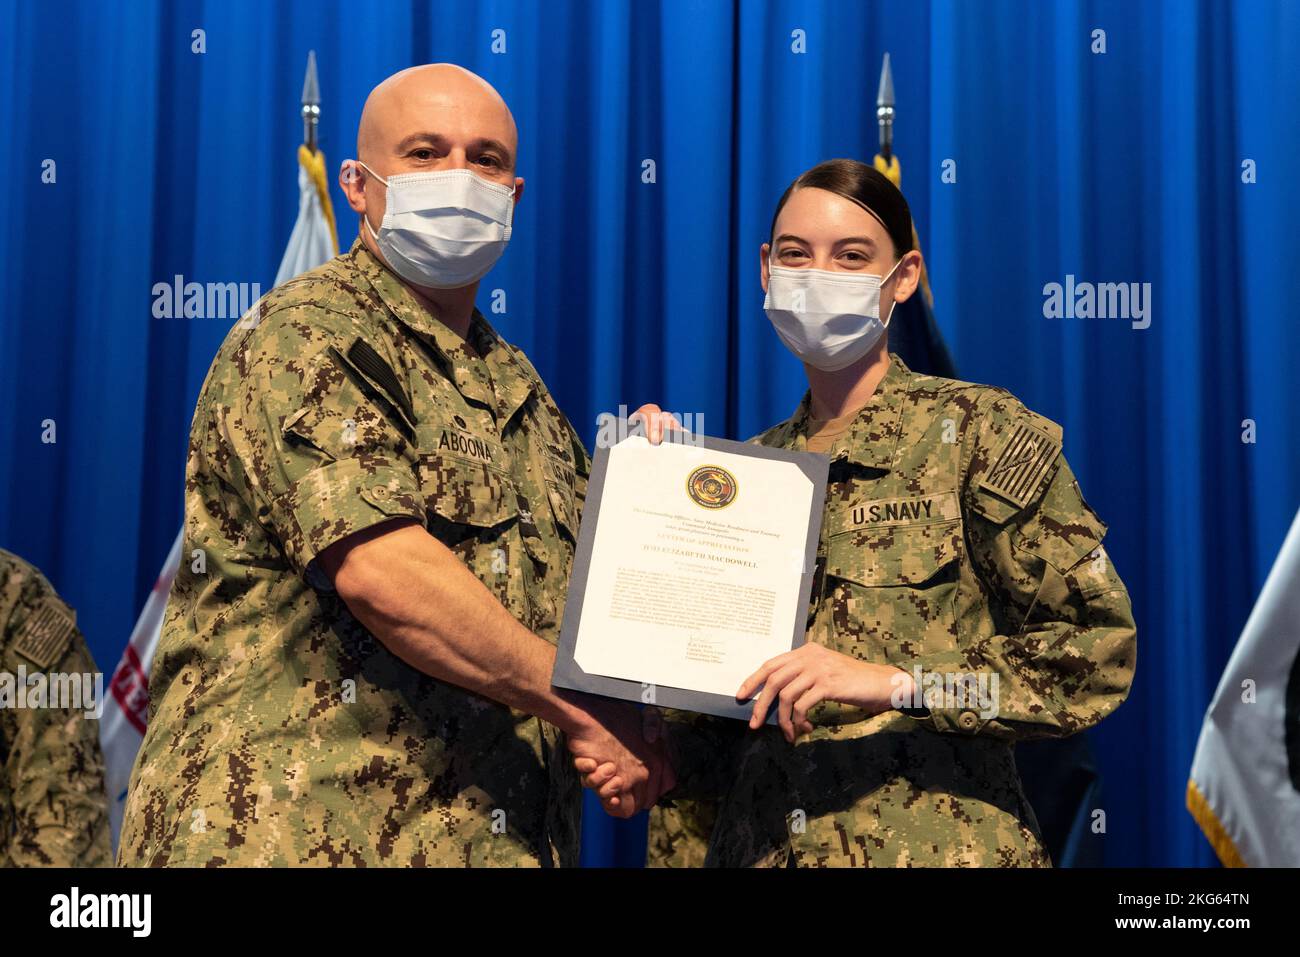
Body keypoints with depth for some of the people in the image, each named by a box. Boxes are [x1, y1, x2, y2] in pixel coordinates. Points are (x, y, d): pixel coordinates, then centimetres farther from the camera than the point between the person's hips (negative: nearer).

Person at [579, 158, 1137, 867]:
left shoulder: (976, 430, -6)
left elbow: (1100, 647, -12)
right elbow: (742, 726, 13)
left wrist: (897, 681, -20)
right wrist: (665, 758, -6)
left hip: (936, 844, -4)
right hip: (762, 845, 5)